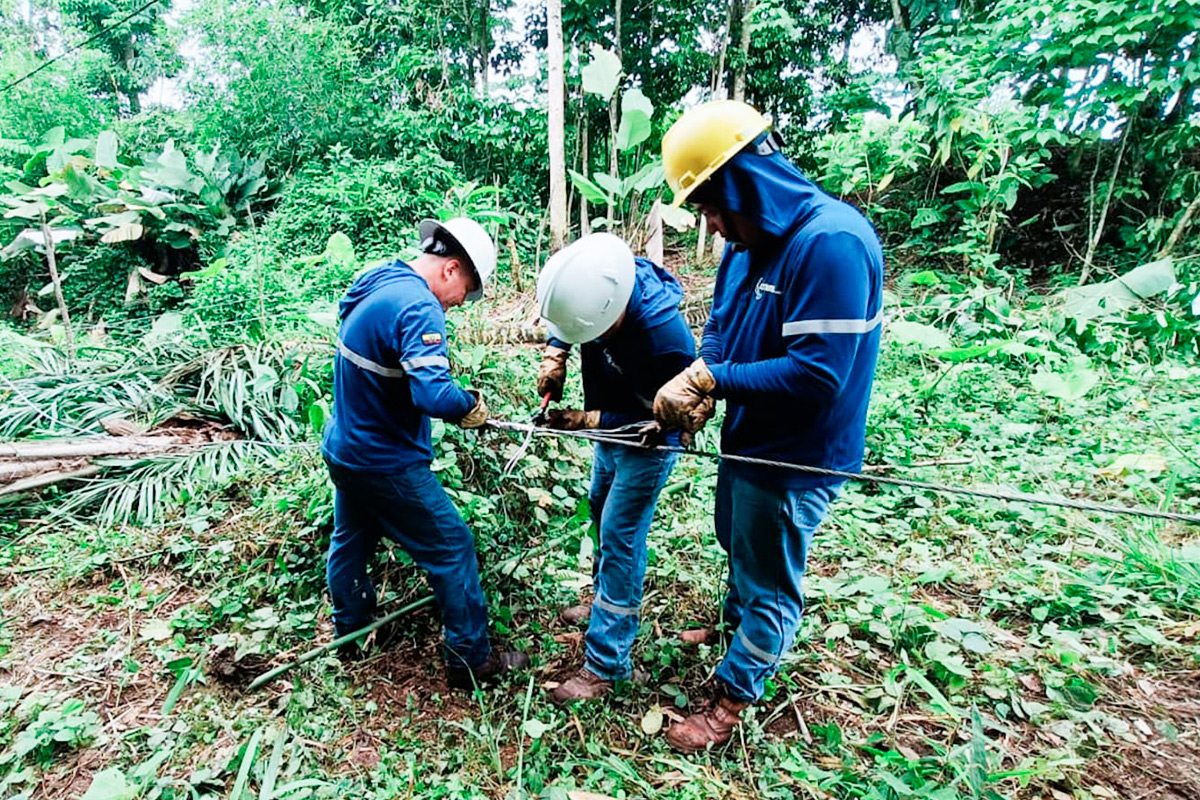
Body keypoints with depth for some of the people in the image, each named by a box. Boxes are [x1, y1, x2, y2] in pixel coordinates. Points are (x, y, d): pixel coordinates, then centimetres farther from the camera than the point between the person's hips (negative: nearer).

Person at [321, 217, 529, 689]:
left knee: (351, 541, 26)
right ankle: (471, 661, 18)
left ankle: (351, 631, 49)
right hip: (386, 464, -9)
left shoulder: (376, 282, 3)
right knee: (452, 551, 4)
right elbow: (434, 396, -37)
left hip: (343, 449, 10)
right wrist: (474, 406, -16)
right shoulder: (418, 306, -26)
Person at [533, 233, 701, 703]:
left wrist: (587, 422, -29)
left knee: (619, 536, -4)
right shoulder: (597, 283, -20)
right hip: (611, 423, 8)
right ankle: (608, 599, 47)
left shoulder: (666, 343, -39)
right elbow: (564, 317, 3)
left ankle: (606, 663, 11)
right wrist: (554, 354, -16)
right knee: (602, 509, 22)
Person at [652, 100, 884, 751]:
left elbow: (818, 373, -32)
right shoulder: (747, 243, 0)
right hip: (747, 439, 9)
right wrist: (696, 381, -15)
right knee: (737, 547, 30)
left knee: (768, 585, 13)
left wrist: (712, 378, -25)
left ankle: (733, 697, 36)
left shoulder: (832, 243, -28)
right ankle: (736, 627, 59)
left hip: (796, 458, -8)